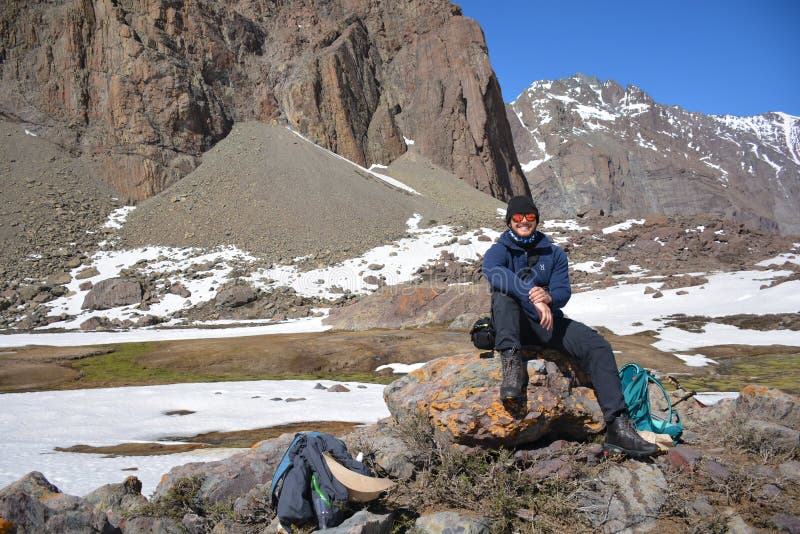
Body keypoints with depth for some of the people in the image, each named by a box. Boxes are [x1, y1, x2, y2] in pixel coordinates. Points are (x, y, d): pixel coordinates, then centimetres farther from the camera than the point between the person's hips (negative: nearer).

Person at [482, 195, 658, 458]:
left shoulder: (554, 254, 12)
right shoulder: (498, 250, 2)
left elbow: (564, 291, -2)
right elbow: (492, 272, -24)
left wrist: (549, 297, -29)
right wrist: (532, 298, -39)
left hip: (548, 323, 3)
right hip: (514, 325, -3)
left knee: (597, 346, -20)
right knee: (503, 292, -32)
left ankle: (617, 426, -26)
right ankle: (512, 363, -44)